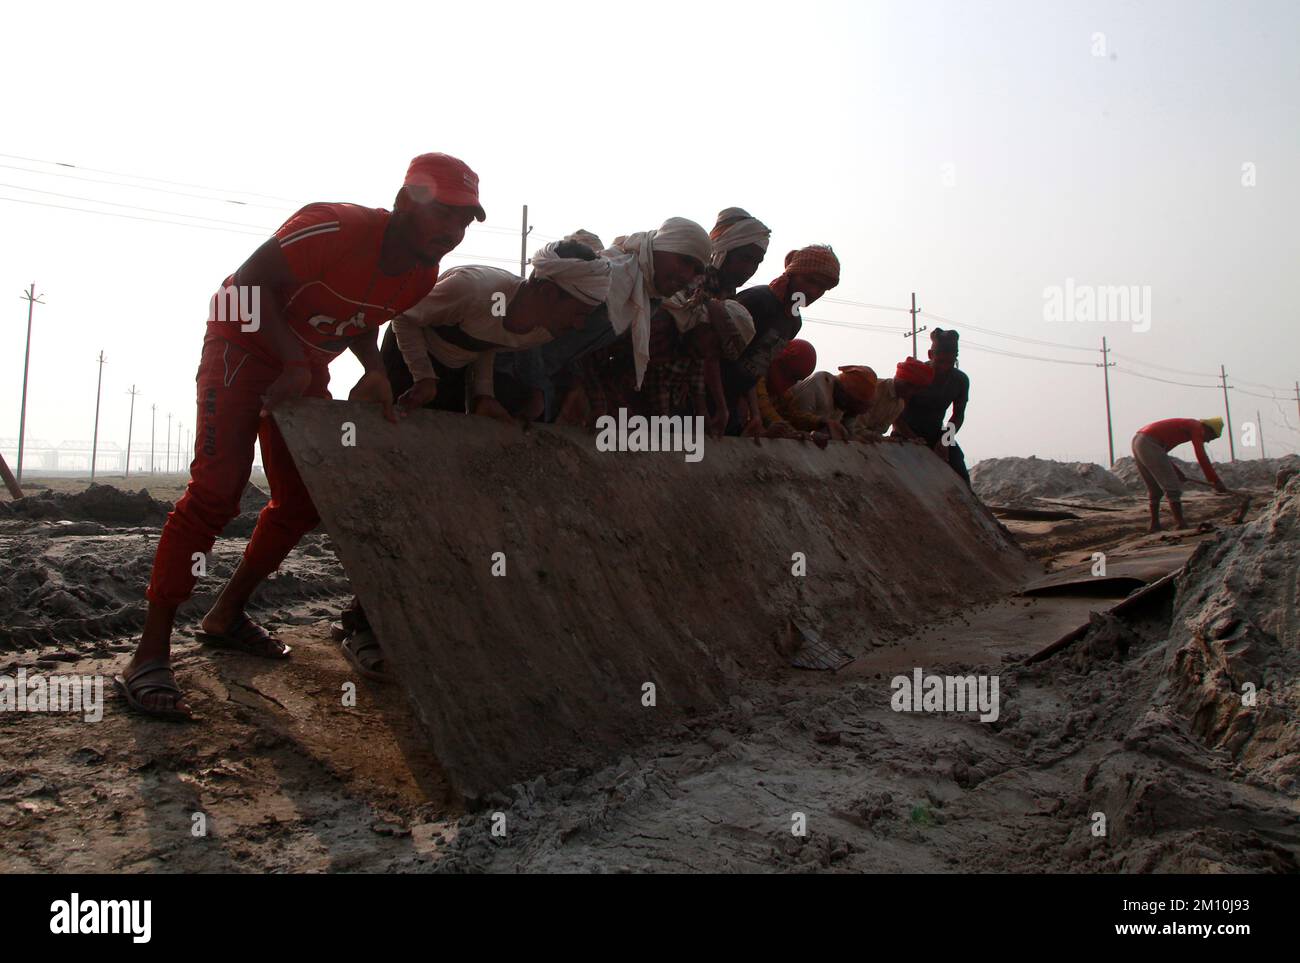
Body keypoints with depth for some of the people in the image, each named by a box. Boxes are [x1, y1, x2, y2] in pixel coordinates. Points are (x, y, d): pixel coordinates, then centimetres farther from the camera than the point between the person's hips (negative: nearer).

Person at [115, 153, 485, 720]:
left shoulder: (423, 275, -5)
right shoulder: (335, 228, -28)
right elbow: (251, 282, -24)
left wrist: (375, 371, -9)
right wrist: (294, 362, -31)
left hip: (306, 366, 8)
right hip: (245, 340, -7)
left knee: (302, 502, 4)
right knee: (217, 486, -20)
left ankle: (226, 616, 23)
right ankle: (150, 652, -16)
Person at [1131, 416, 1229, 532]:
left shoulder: (1185, 425, 30)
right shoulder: (1197, 427, 4)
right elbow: (1202, 457, -8)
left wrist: (1176, 472, 32)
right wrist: (1216, 482, -6)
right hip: (1149, 443, -9)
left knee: (1154, 488, 18)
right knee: (1172, 486, -5)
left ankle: (1154, 524, 18)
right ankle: (1180, 523, -7)